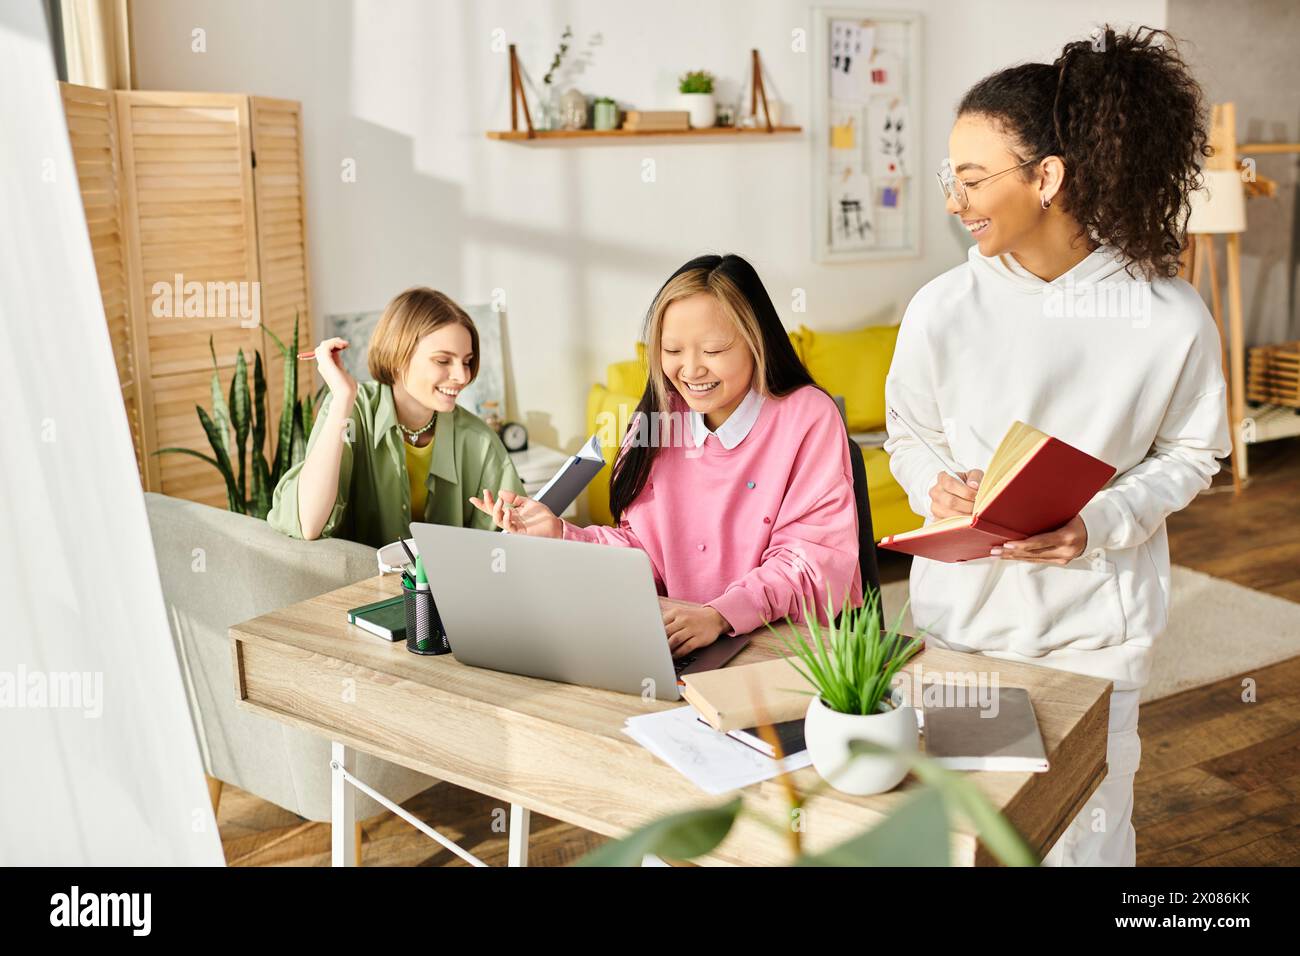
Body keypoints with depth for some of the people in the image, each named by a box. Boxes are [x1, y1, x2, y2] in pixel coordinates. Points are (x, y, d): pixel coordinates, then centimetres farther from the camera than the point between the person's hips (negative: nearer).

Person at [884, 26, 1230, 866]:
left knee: (1087, 833, 12)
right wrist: (938, 489, -18)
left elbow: (1191, 453, 0)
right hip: (963, 605, 1)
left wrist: (1099, 524, -17)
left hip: (1095, 623, -1)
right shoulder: (943, 308, -9)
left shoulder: (1171, 316, -12)